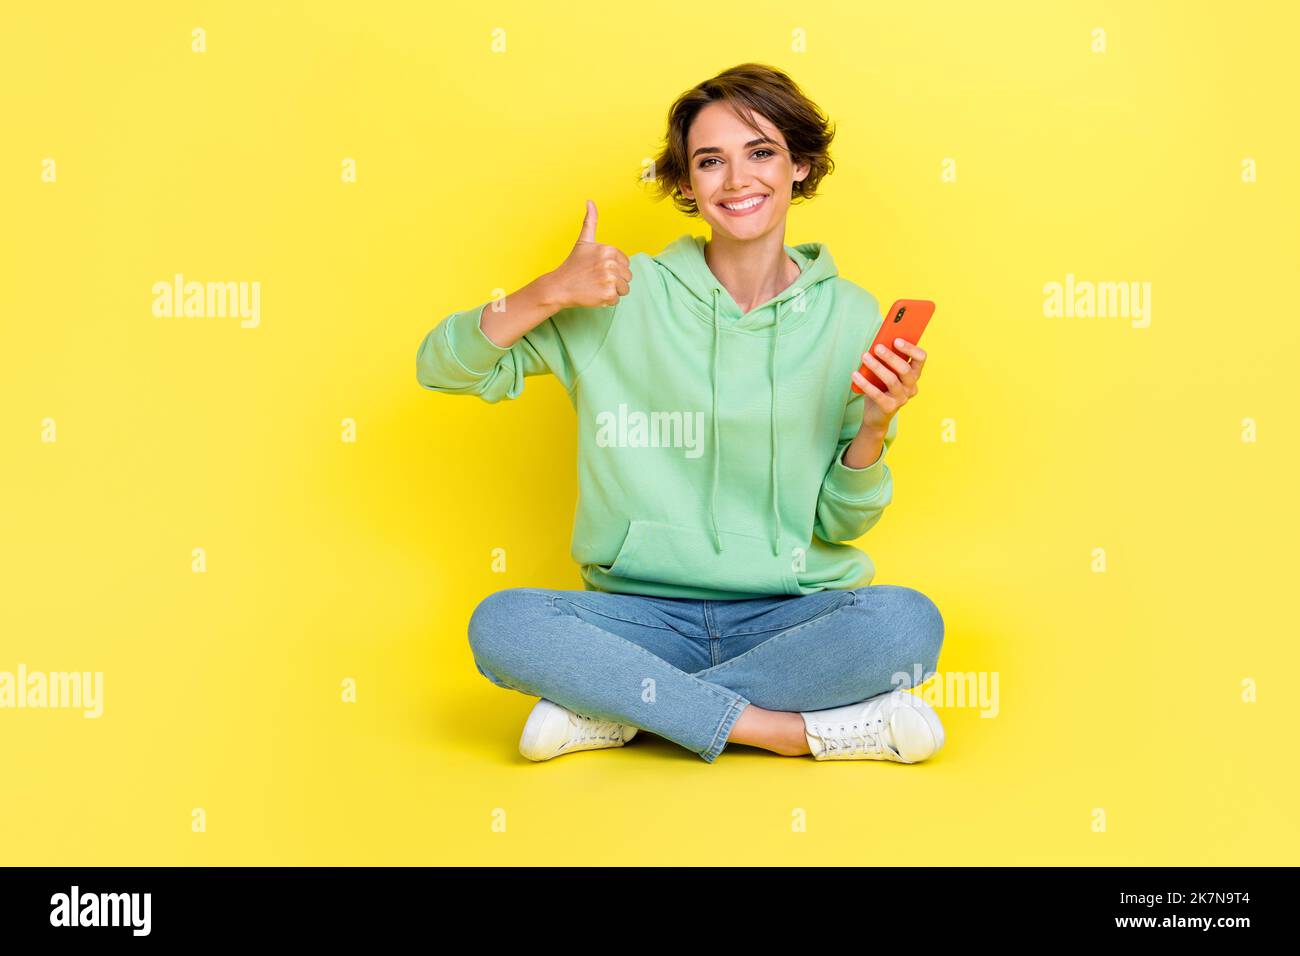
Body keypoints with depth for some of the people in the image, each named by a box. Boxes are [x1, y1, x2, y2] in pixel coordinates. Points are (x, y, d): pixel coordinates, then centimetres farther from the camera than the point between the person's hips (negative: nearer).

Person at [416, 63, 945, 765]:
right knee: (501, 624, -28)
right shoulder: (627, 297, 0)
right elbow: (441, 367, -1)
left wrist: (875, 427, -15)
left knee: (907, 622, -31)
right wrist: (551, 292, -15)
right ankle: (798, 729, -22)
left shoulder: (850, 316, 3)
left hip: (790, 615, 1)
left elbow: (841, 522, 4)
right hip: (647, 614, 0)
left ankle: (618, 710, -17)